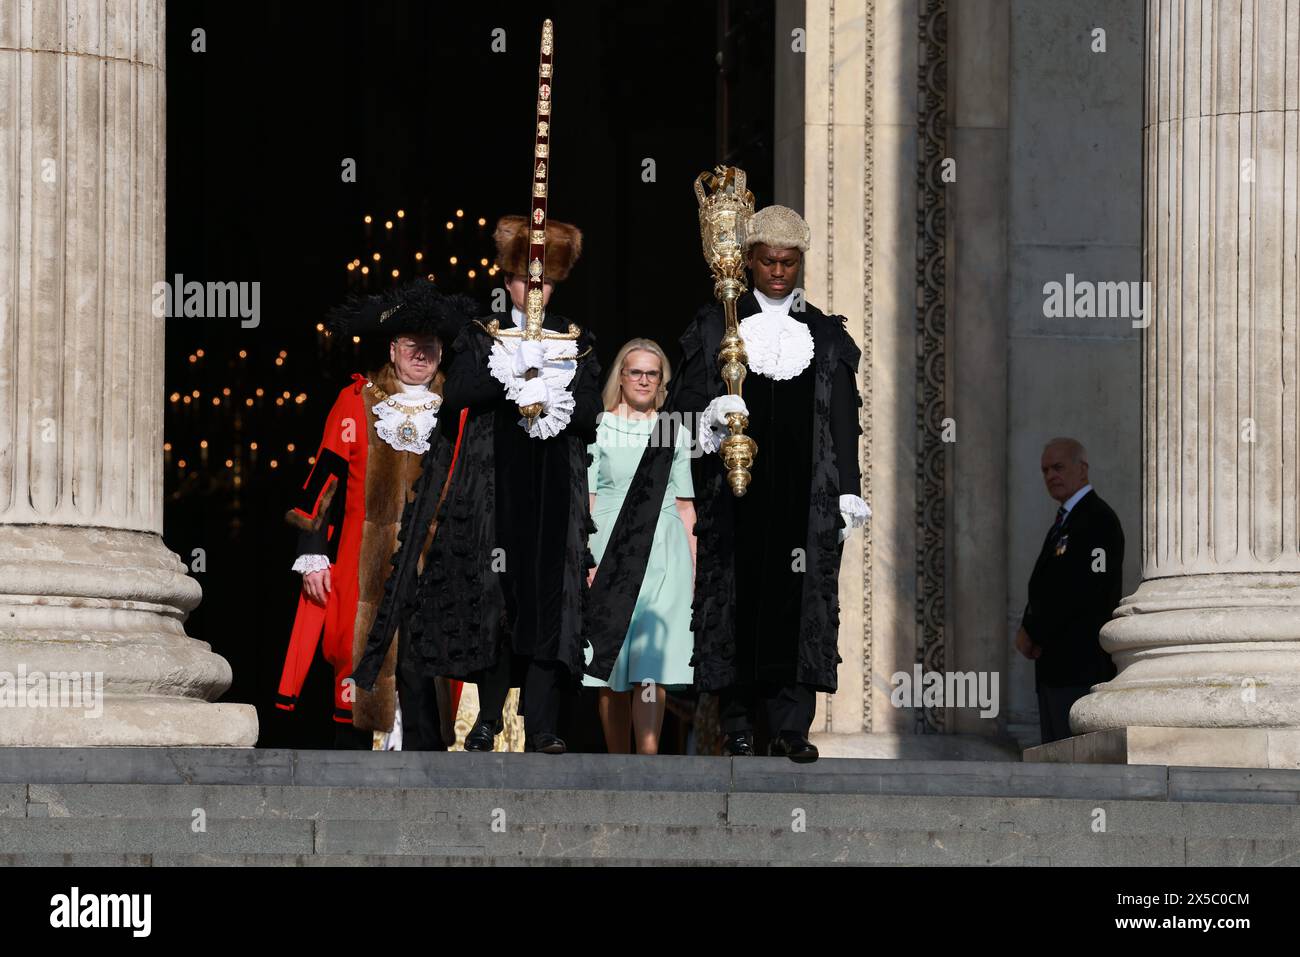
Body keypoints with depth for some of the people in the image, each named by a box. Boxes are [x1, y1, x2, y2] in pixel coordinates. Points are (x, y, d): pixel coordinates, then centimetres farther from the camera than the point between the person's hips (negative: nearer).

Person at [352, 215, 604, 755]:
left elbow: (590, 413, 4)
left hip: (554, 486, 1)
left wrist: (545, 397, -11)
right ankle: (489, 716, 1)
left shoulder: (576, 342, 14)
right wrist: (513, 373, -14)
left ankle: (541, 725, -10)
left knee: (549, 593, -7)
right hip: (494, 482, -1)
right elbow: (456, 396, -5)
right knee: (492, 593, -5)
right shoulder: (481, 337, 10)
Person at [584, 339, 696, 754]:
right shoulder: (597, 428, 6)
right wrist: (586, 560, -10)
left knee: (653, 665, -12)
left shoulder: (674, 433, 12)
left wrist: (693, 567, 8)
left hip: (664, 553, 1)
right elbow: (584, 500, 1)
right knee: (612, 673, 1)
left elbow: (684, 505, 14)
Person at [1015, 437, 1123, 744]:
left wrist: (1033, 635, -12)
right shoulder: (1064, 521, 22)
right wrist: (1029, 629, 0)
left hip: (1082, 666, -10)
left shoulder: (1098, 520, -11)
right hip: (1054, 667, 10)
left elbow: (1083, 589, -20)